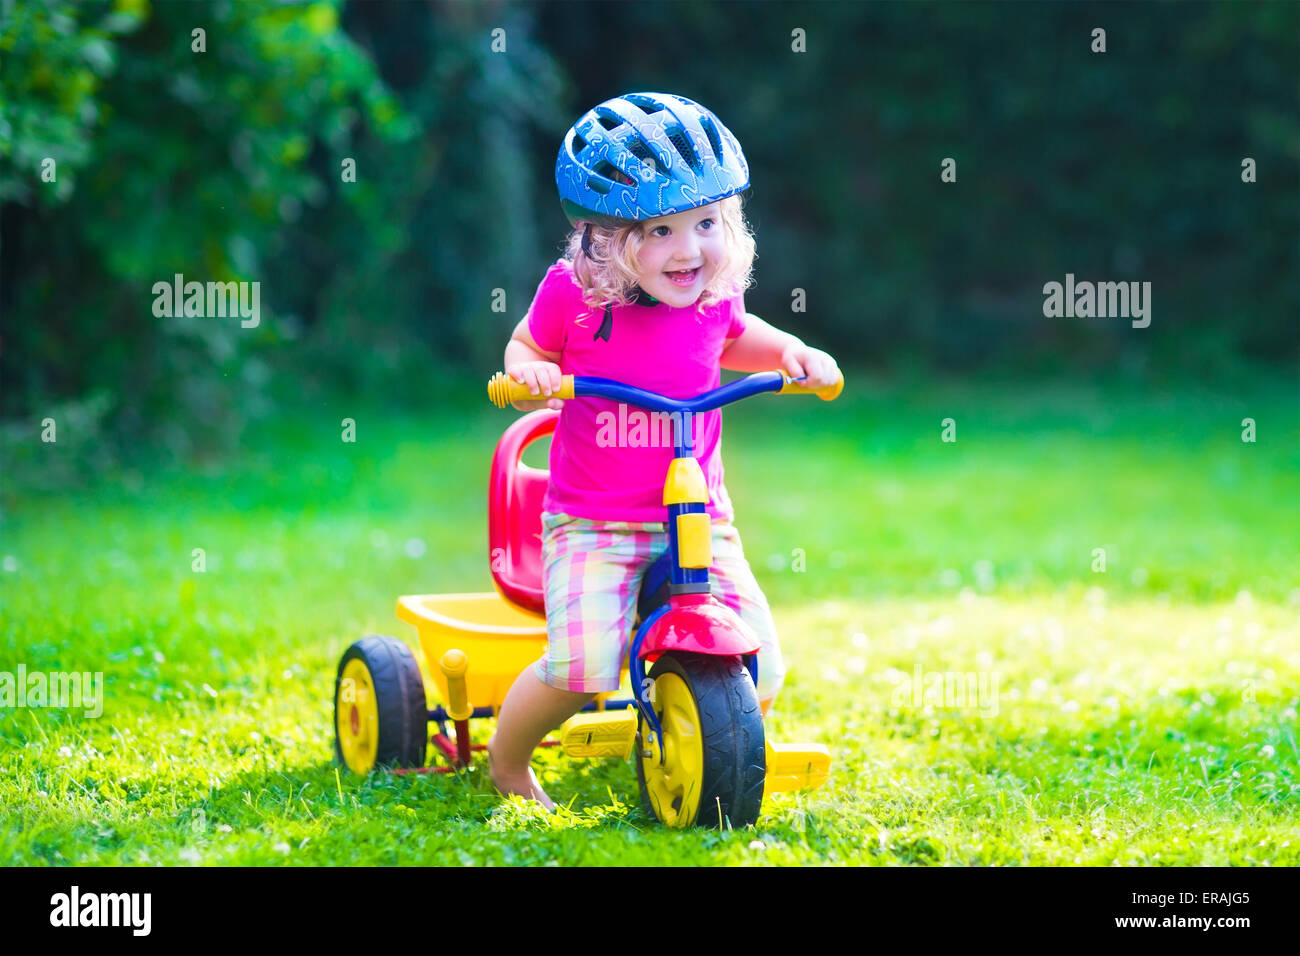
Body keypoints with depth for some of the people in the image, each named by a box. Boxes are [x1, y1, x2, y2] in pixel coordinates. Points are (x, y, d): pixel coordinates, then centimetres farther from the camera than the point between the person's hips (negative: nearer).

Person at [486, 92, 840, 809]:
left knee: (759, 675, -10)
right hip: (592, 525, -3)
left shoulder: (713, 292, 2)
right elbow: (526, 345, 9)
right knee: (582, 667, -24)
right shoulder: (574, 293, -9)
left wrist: (792, 353, 7)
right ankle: (506, 761, 8)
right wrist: (528, 372, -14)